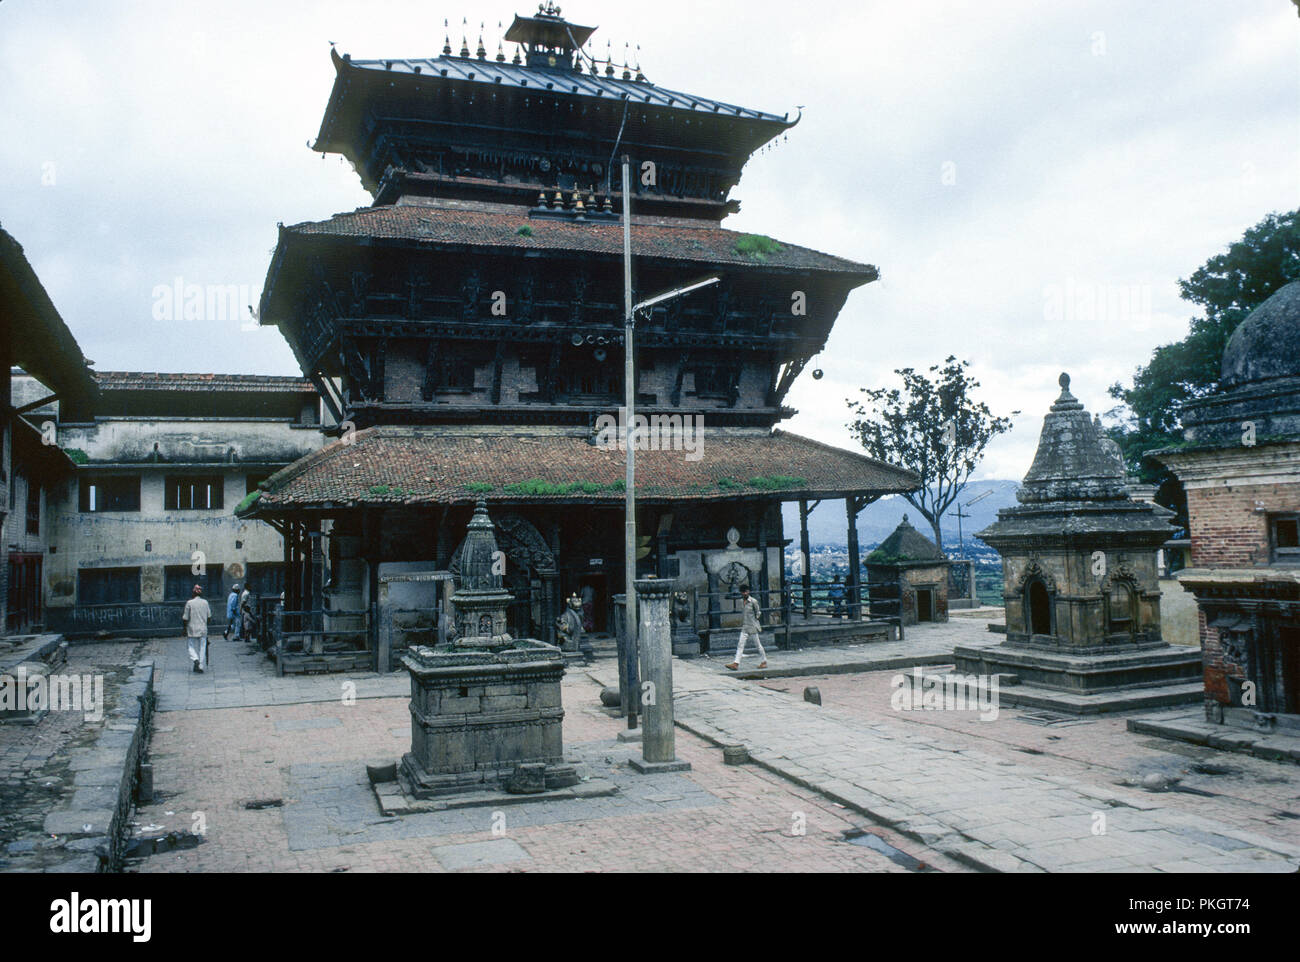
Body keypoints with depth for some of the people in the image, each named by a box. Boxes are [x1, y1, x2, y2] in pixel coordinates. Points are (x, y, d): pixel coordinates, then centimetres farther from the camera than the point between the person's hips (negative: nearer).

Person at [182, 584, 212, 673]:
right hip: (203, 629, 2)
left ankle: (195, 660, -15)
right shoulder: (205, 602, -1)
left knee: (192, 647, 9)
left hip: (192, 629, -2)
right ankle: (200, 666, 6)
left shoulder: (189, 603, -8)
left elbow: (185, 618, -7)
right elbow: (209, 616, 2)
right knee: (202, 648, 7)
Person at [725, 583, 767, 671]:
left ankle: (764, 661, 20)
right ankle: (736, 663, -7)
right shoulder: (741, 601, 7)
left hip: (752, 627, -5)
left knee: (758, 644, 5)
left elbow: (758, 612, -1)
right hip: (744, 627, 5)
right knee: (740, 644, -3)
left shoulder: (753, 601, -10)